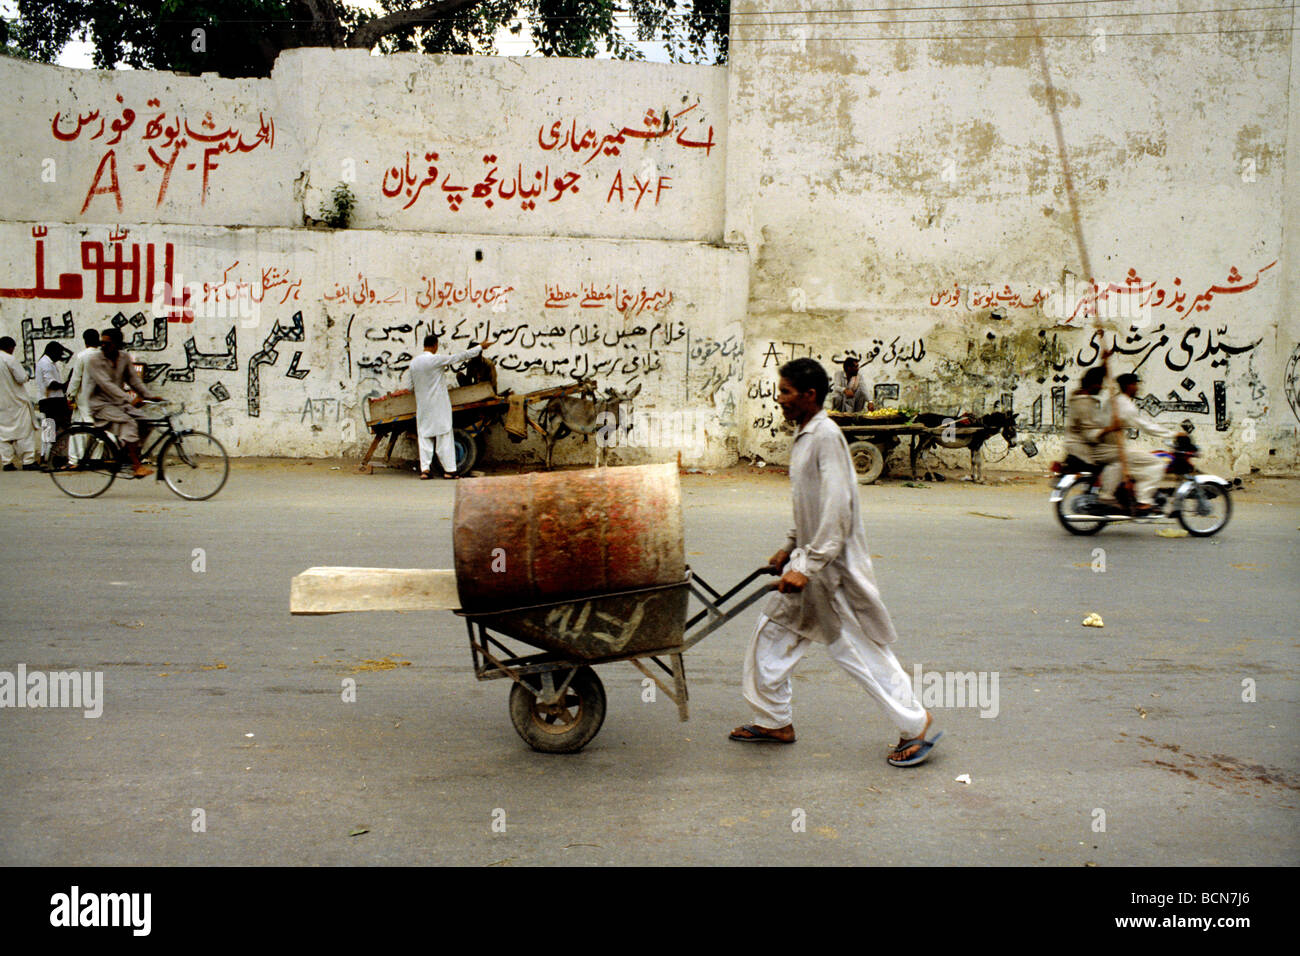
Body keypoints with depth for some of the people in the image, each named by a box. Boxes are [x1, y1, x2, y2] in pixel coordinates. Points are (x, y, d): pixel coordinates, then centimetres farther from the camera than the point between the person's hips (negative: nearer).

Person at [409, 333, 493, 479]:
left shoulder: (414, 363, 5)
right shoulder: (435, 360, -13)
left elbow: (412, 386, 14)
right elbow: (460, 356, -8)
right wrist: (480, 347, 1)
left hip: (422, 406, 5)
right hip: (439, 405, -5)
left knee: (424, 437, 8)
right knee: (444, 436, 0)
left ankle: (424, 469, 3)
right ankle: (449, 469, 1)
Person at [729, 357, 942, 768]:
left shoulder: (826, 436, -18)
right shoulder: (805, 436, 11)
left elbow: (836, 510, -24)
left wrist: (807, 566, -26)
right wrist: (791, 549, 23)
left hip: (833, 565, -10)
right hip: (808, 561, 10)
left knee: (860, 649, -1)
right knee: (772, 634, 13)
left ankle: (915, 724, 15)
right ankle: (773, 721, 26)